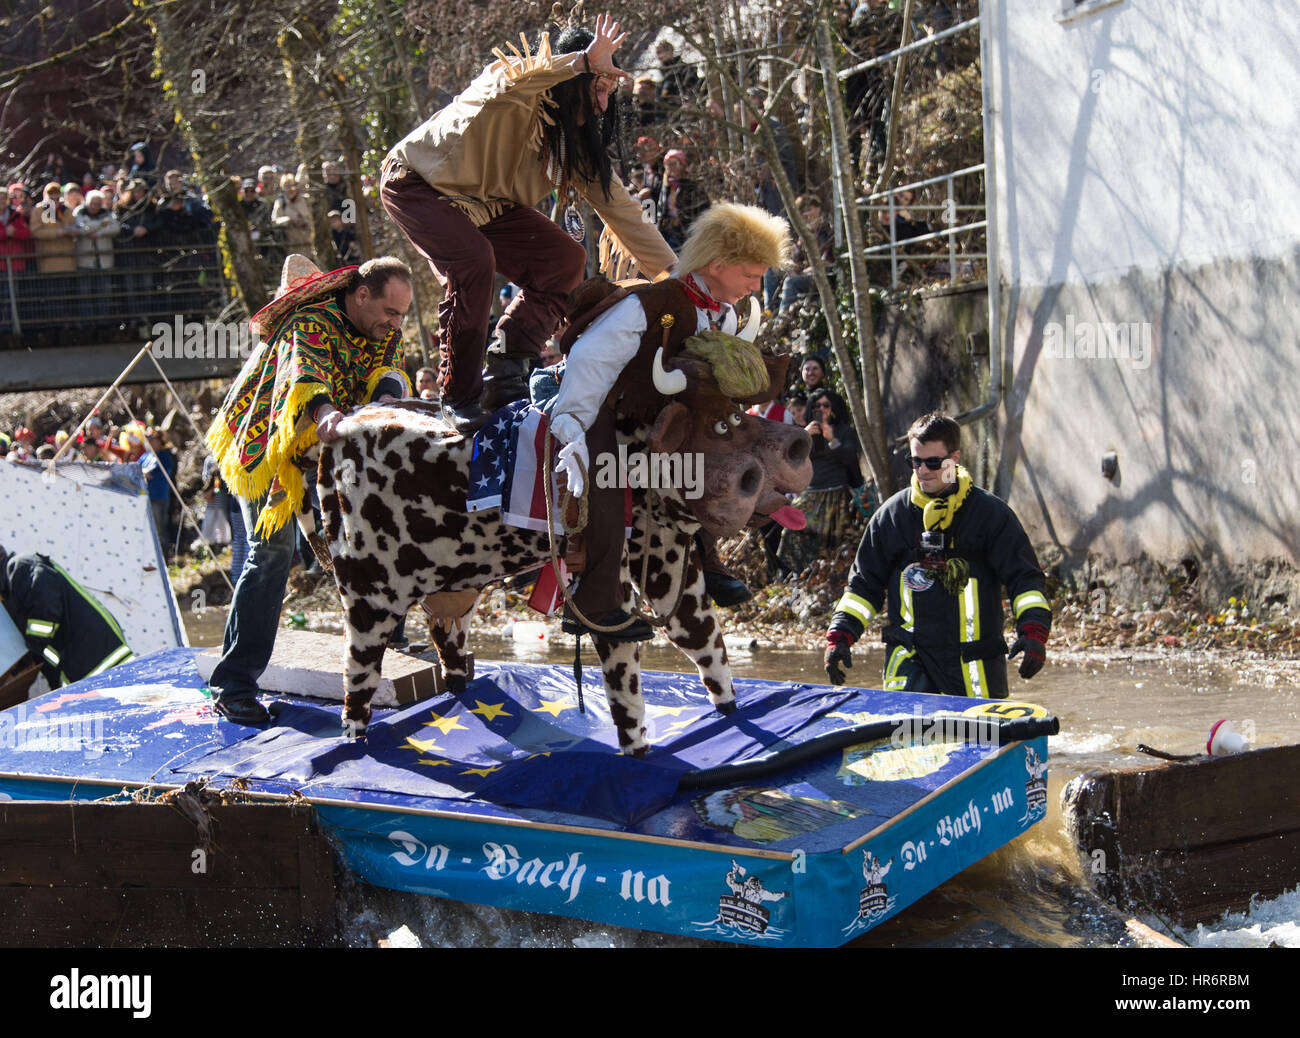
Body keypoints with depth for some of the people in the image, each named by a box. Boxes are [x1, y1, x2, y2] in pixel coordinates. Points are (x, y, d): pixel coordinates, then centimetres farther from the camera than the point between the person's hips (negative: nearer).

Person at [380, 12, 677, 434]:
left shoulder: (579, 140, -8)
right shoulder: (516, 101, -29)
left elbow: (617, 205, -5)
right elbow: (510, 81, -55)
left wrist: (674, 273, -11)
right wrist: (584, 60, -57)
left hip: (483, 204, 8)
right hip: (416, 182, -8)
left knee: (566, 260, -7)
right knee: (472, 259, -32)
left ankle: (507, 366, -4)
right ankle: (459, 398, -19)